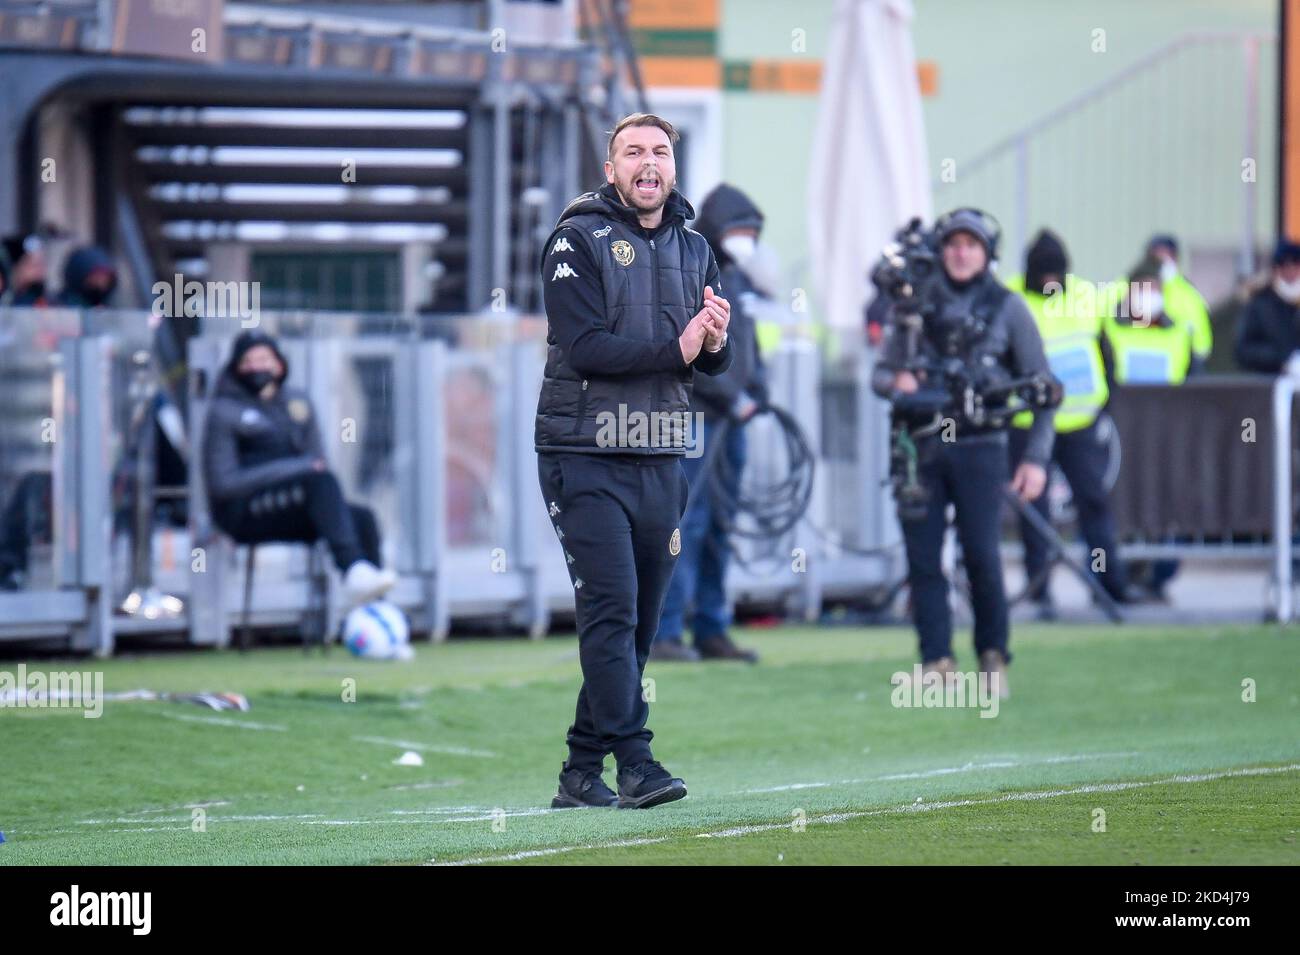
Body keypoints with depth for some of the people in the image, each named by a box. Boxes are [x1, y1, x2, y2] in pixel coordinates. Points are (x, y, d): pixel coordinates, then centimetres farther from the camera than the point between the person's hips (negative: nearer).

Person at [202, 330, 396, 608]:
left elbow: (317, 461, 22)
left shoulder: (297, 402, 18)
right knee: (321, 481, -32)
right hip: (243, 515, -6)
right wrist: (294, 470, -14)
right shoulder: (225, 412, 1)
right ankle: (353, 570, -50)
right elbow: (222, 483, -9)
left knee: (363, 518, -23)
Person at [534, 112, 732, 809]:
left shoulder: (694, 250, 15)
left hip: (661, 461, 6)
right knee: (612, 610, -14)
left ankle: (582, 772, 12)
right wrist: (675, 348, -18)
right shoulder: (578, 241, -3)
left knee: (641, 621, 6)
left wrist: (716, 343, -10)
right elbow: (585, 347, -15)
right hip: (585, 457, -6)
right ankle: (634, 763, -18)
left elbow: (711, 361, 12)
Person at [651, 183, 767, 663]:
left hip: (729, 420, 9)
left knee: (720, 525, 10)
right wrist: (732, 396, -16)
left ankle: (711, 631, 15)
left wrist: (757, 389, 5)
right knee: (687, 521, -11)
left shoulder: (738, 279, 17)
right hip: (692, 416, -8)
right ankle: (663, 633, -10)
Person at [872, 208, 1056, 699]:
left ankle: (994, 659, 2)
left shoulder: (1008, 309, 6)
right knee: (923, 560, -2)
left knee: (982, 557, -11)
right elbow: (881, 372, 14)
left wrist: (1036, 457, -4)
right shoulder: (918, 306, 12)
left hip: (979, 445, -3)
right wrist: (897, 382, -11)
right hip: (921, 448, 3)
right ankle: (937, 663, 3)